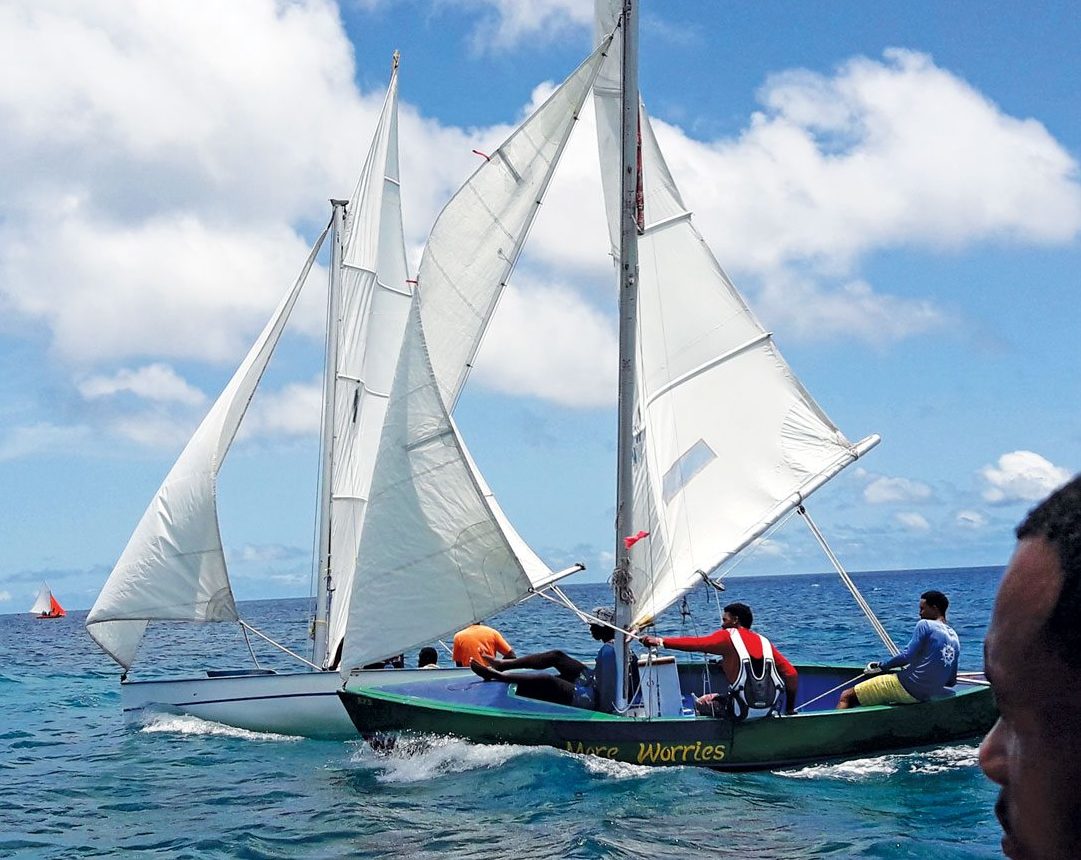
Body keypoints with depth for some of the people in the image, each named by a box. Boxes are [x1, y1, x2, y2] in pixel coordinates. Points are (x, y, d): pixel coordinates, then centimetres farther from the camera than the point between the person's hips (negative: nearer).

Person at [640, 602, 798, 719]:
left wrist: (660, 641, -10)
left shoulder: (728, 636, -2)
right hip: (771, 709, 6)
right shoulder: (764, 642, 12)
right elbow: (792, 674, 7)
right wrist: (790, 709, 16)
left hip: (744, 711, -6)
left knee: (701, 703, 20)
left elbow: (695, 643, -13)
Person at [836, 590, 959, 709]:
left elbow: (907, 656, -16)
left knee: (846, 697, -9)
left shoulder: (925, 625, -7)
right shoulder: (954, 638, 14)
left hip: (907, 687, -9)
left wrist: (881, 666, -4)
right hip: (928, 695, 9)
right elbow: (951, 681, 16)